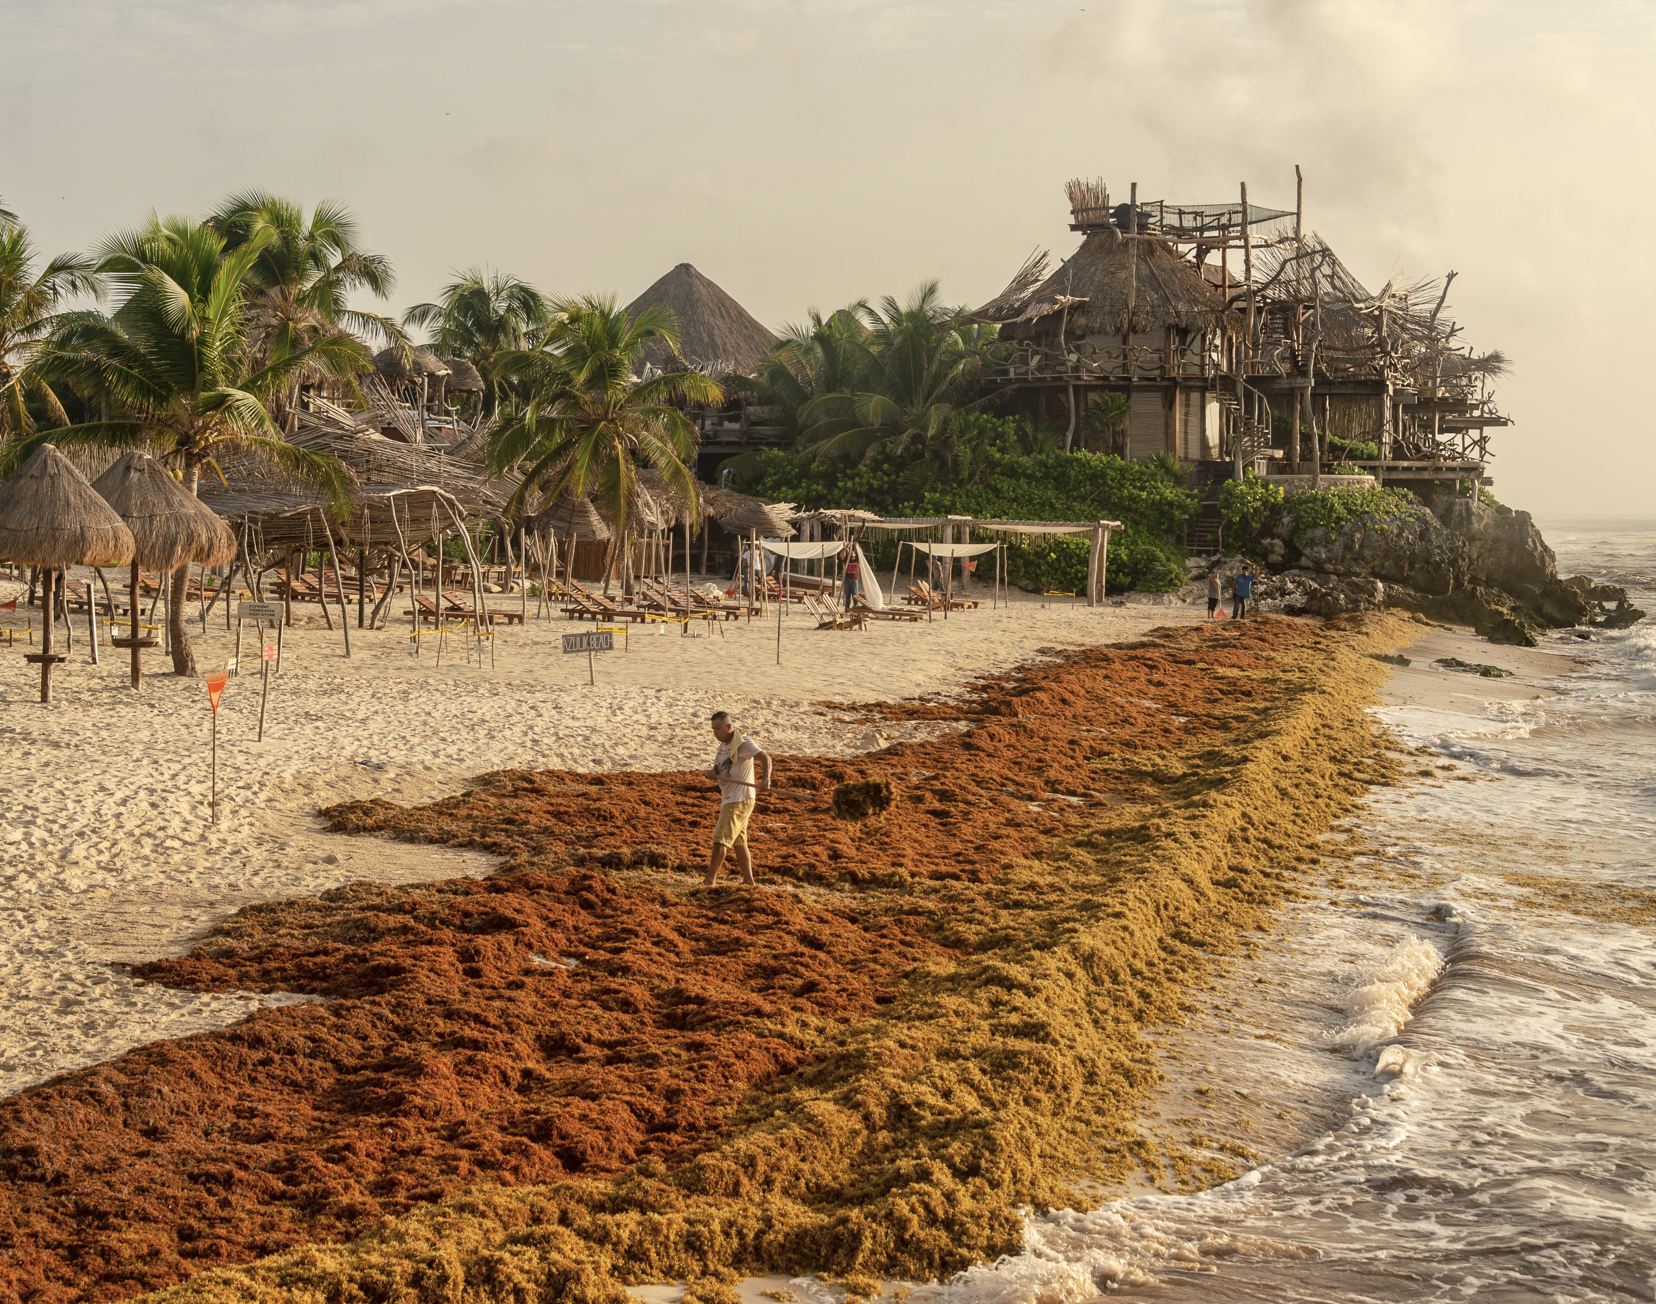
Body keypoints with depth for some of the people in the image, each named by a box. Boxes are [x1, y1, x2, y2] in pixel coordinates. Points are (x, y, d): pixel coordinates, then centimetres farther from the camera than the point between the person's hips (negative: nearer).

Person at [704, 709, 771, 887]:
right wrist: (712, 773, -11)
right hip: (728, 799, 10)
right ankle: (748, 880, 22)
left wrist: (766, 778, -41)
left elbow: (764, 758, -24)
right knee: (738, 842, 15)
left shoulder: (743, 744, -14)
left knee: (720, 839, -12)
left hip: (740, 799, -10)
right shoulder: (723, 746, 13)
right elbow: (717, 769, 14)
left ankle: (710, 879, -11)